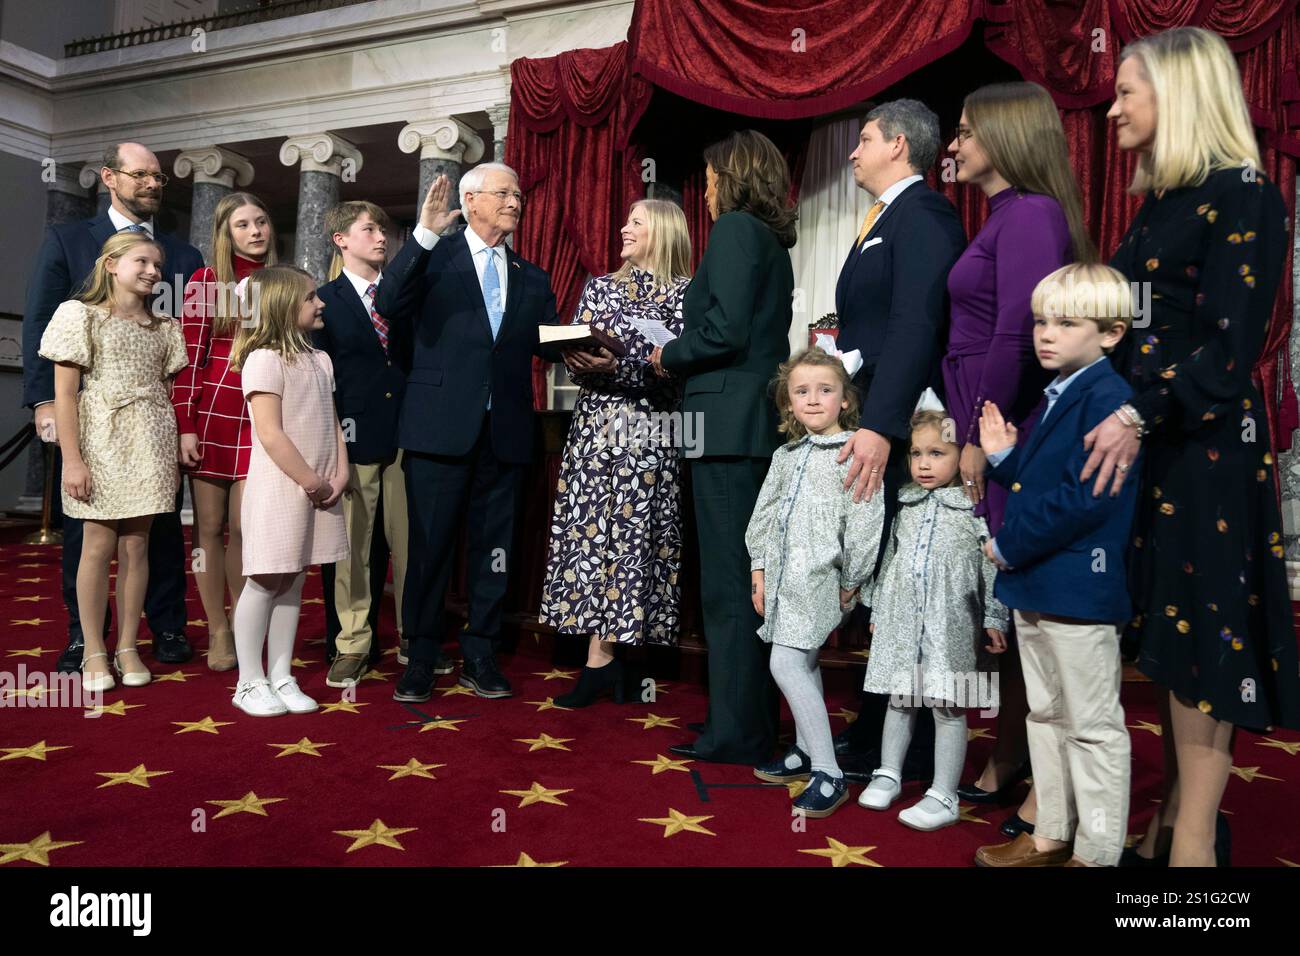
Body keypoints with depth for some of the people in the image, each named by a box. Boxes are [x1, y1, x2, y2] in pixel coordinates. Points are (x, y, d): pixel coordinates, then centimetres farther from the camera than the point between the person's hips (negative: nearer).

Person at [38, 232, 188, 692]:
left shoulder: (164, 327, 12)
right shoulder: (80, 314, 0)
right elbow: (64, 394, -5)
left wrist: (175, 455, 5)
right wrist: (71, 459, -12)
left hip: (148, 446, 3)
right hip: (101, 443, -3)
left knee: (136, 546, 5)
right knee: (98, 546, 0)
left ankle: (128, 647, 14)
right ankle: (94, 653, 10)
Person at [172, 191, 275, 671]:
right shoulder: (205, 281, 2)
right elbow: (189, 357, -3)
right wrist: (185, 426, -8)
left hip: (259, 421, 2)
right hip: (211, 418, -2)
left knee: (244, 529, 3)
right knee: (209, 527, 4)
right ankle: (217, 632, 14)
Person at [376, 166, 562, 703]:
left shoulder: (532, 280, 17)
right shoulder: (433, 257, 5)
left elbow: (550, 345, 10)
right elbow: (388, 307, -11)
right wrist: (424, 234, -18)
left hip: (504, 431, 4)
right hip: (441, 426, -3)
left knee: (493, 547, 9)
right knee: (430, 545, 2)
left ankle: (479, 657, 21)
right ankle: (421, 658, 16)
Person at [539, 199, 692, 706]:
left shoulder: (683, 293, 3)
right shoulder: (600, 286, 16)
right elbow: (574, 354, 13)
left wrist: (617, 367, -20)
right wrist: (578, 362, -9)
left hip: (647, 430, -4)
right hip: (594, 423, 4)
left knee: (631, 532, -3)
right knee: (590, 530, -1)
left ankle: (599, 658, 7)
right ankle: (605, 658, 5)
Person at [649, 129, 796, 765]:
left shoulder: (734, 228, -5)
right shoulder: (773, 240, 21)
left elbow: (725, 329, -17)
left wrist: (669, 355, -1)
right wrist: (685, 356, 18)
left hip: (727, 424, -9)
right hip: (762, 426, 9)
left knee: (727, 586, -5)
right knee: (751, 580, 13)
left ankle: (736, 733, 3)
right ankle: (757, 723, 23)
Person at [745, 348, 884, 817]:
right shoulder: (786, 456, 14)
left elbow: (865, 523, -11)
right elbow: (764, 514, 16)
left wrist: (850, 584, -9)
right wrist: (759, 571, 12)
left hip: (820, 578, -7)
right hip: (784, 576, 7)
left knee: (786, 663, -13)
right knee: (803, 663, 16)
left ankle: (828, 775, -6)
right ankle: (805, 752, 30)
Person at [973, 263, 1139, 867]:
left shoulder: (1107, 397, -16)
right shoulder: (1055, 396, 14)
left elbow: (1086, 496, -25)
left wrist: (1009, 546, -17)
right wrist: (1003, 456, 4)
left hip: (1078, 587, -10)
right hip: (1033, 586, 10)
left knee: (1092, 725, 5)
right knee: (1046, 714, 19)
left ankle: (1097, 851, 20)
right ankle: (1051, 835, 34)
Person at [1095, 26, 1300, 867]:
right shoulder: (1162, 203, 16)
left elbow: (1230, 348, -18)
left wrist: (1140, 417, -27)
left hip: (1204, 449, -8)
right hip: (1146, 444, 8)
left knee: (1201, 630, -3)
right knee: (1171, 628, 11)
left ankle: (1195, 840, 7)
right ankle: (1177, 818, 22)